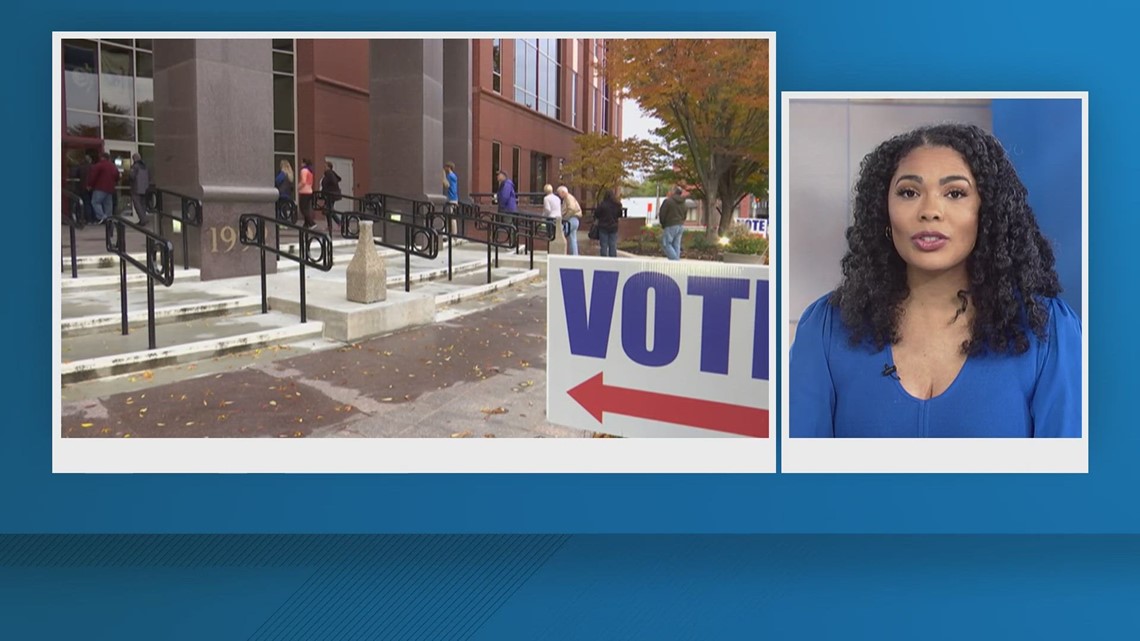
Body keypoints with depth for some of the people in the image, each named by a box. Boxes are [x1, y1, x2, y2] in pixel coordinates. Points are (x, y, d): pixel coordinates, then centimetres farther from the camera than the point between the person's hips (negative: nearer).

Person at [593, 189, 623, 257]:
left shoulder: (602, 205, -16)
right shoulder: (617, 205, -3)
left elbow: (596, 214, -7)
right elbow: (620, 215, 11)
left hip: (603, 227, -3)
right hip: (613, 227, 3)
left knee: (604, 246, 2)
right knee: (613, 246, 7)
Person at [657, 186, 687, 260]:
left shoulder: (668, 201, -12)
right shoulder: (682, 203, 11)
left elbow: (662, 214, -8)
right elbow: (684, 215, 20)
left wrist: (663, 225, 6)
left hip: (671, 226, -7)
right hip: (681, 226, 7)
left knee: (666, 244, -3)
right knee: (676, 245, 10)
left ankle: (674, 260, -14)